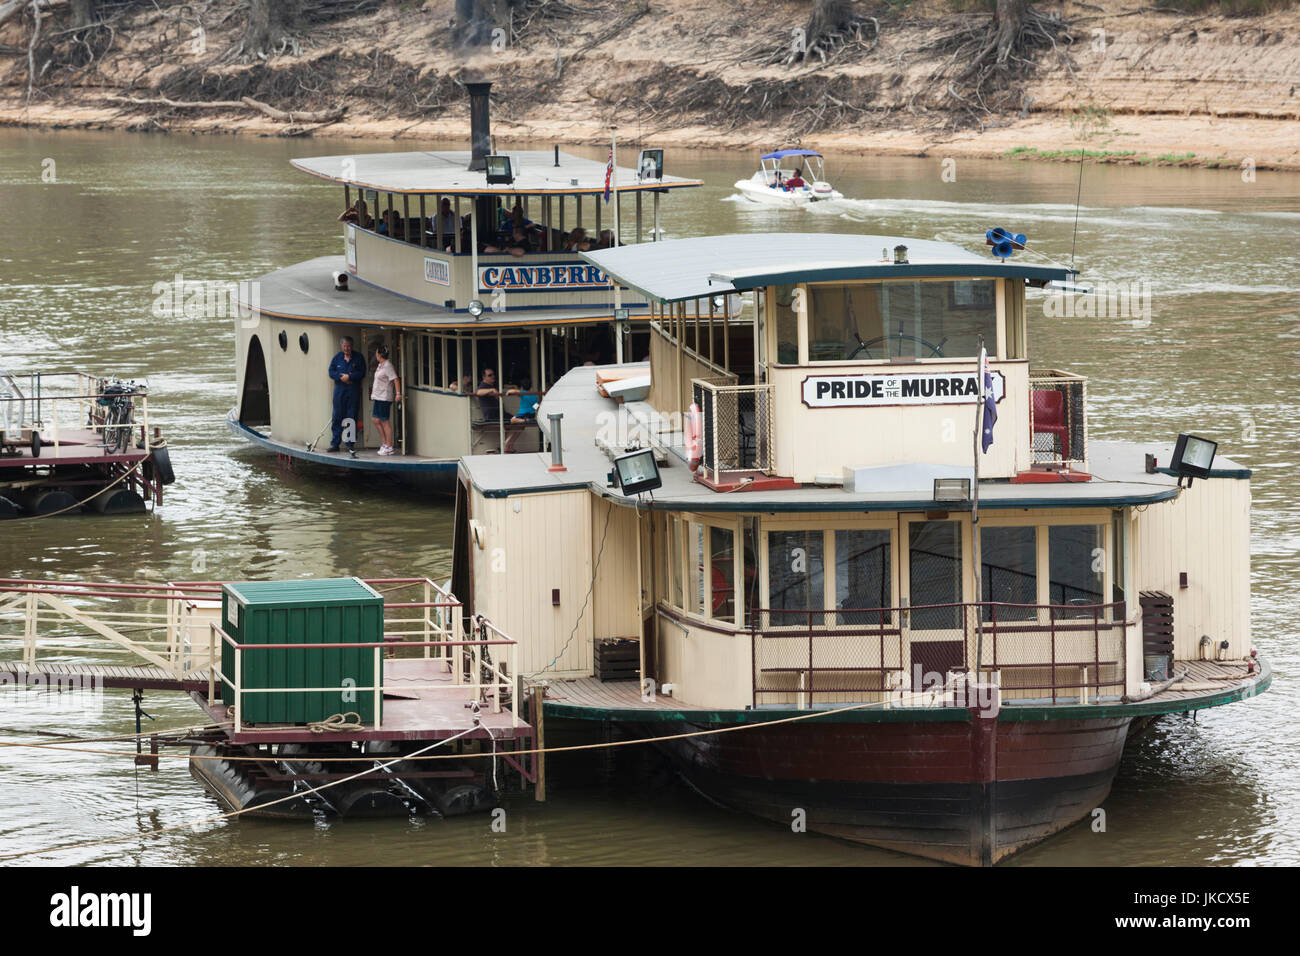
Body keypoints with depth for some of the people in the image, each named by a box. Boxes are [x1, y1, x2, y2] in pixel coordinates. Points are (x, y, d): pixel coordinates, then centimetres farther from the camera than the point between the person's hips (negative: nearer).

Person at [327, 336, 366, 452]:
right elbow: (331, 372, 3)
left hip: (354, 391, -1)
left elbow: (362, 373, -3)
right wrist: (341, 377, -13)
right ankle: (335, 444, 3)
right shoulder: (337, 358, 9)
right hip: (339, 390, 1)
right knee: (337, 417, 0)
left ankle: (350, 444, 4)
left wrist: (349, 377, -14)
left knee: (352, 418, -1)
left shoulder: (358, 358, 4)